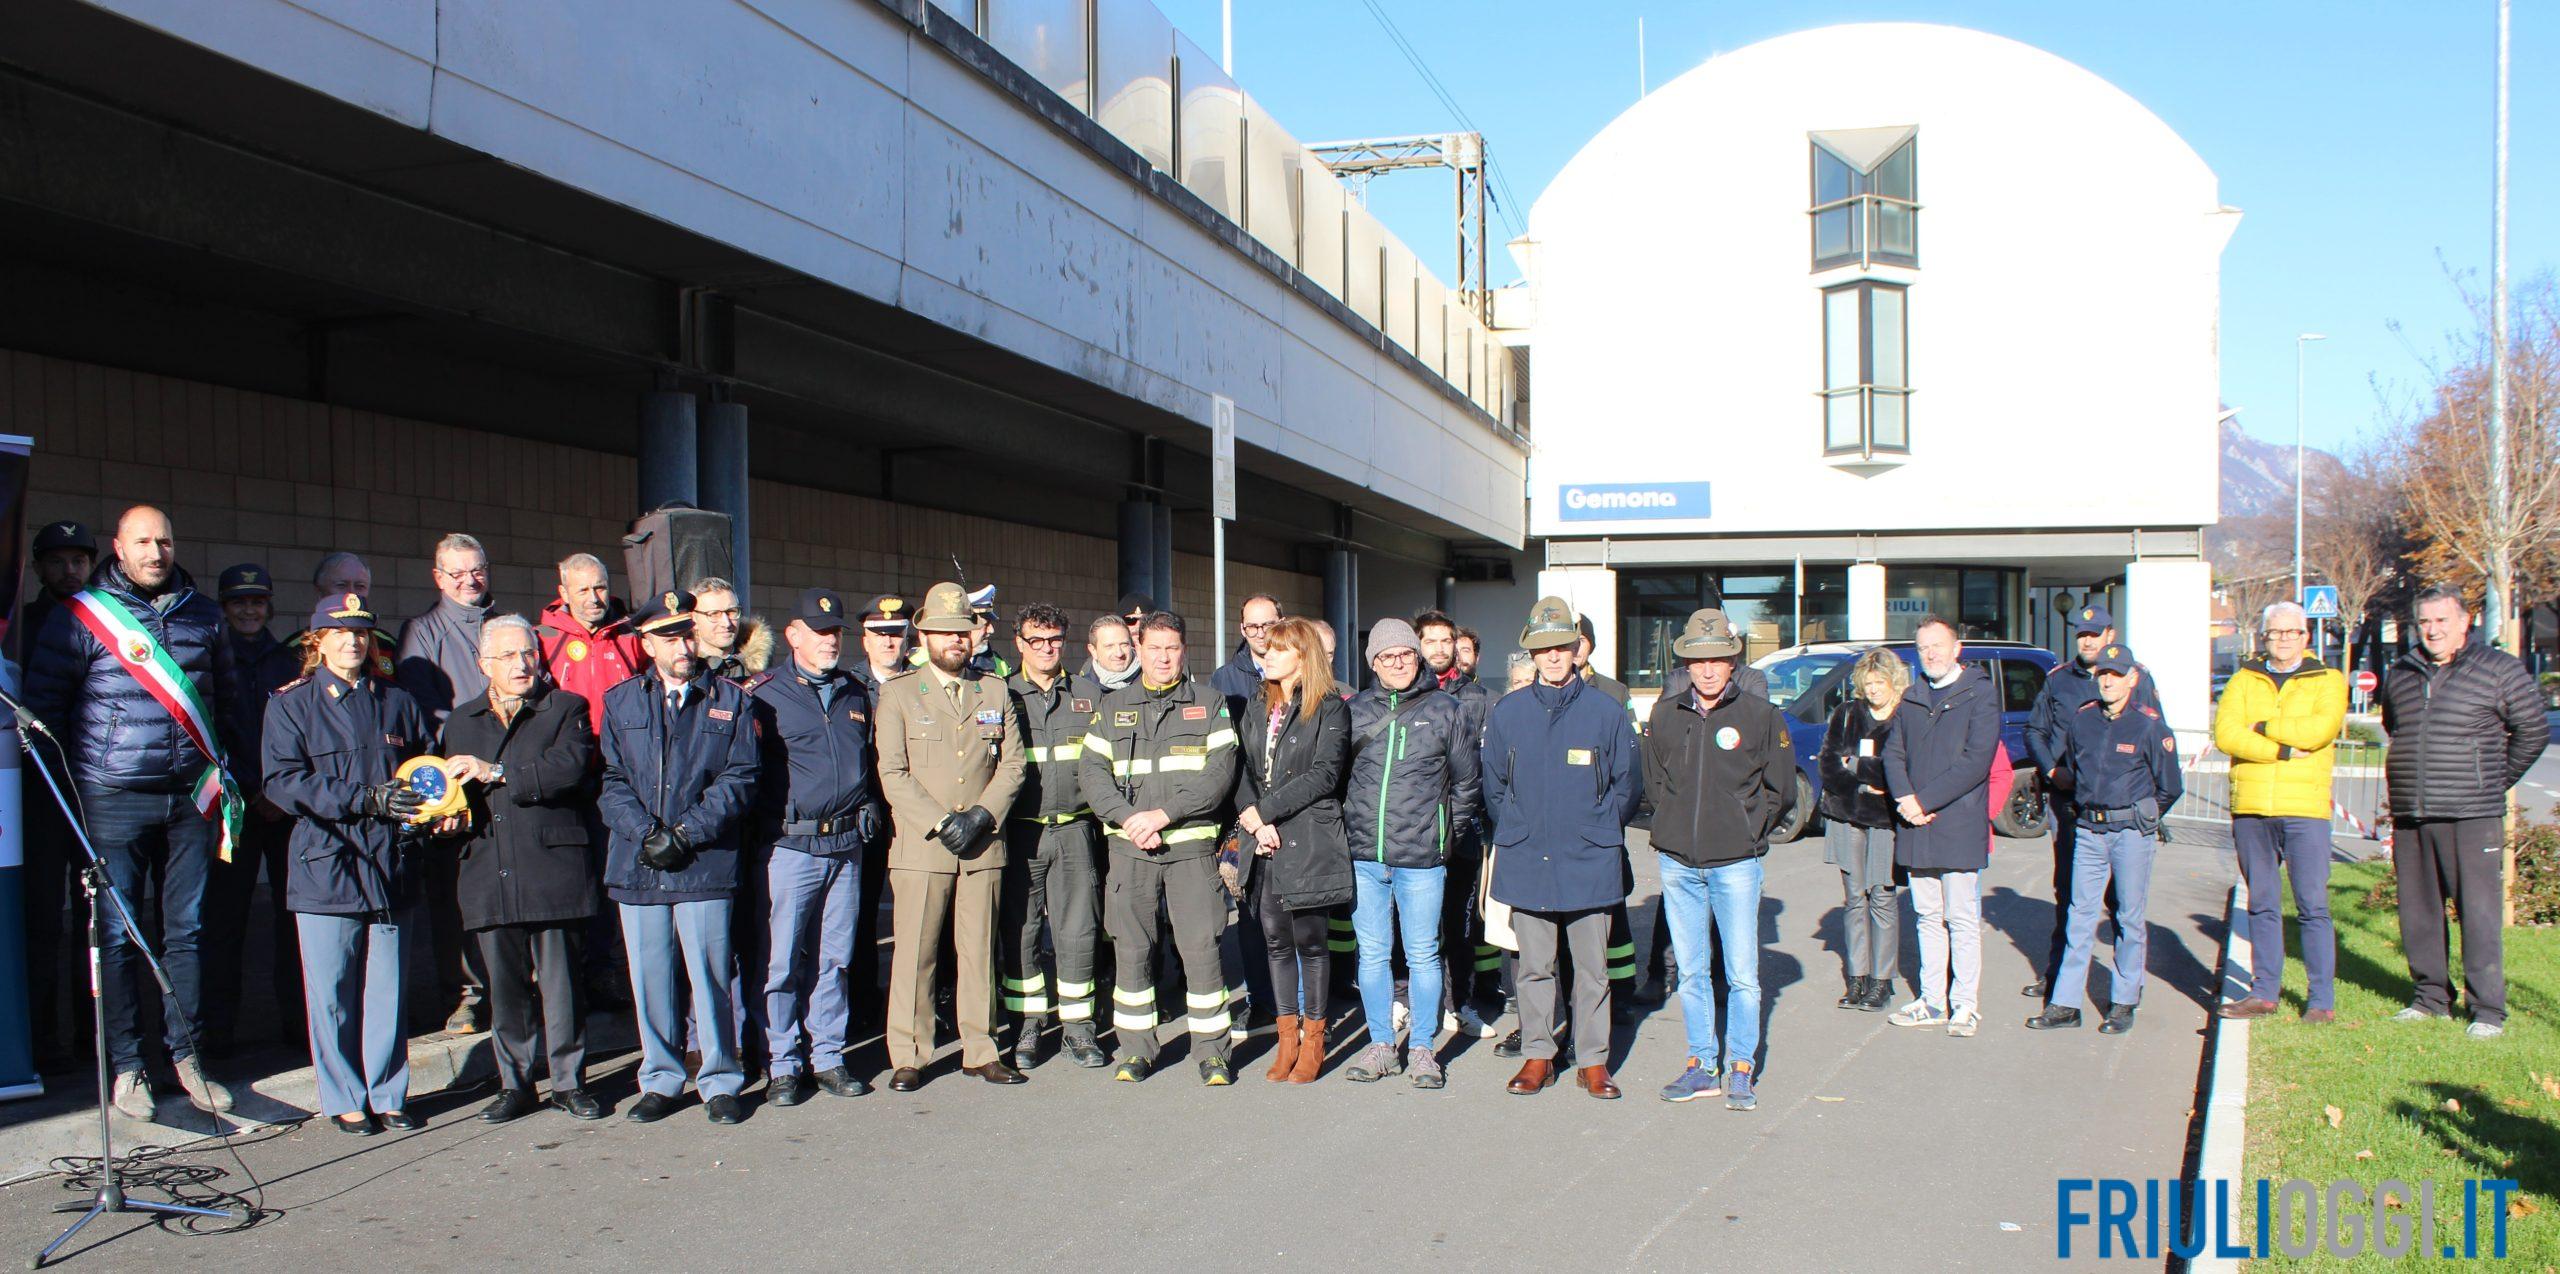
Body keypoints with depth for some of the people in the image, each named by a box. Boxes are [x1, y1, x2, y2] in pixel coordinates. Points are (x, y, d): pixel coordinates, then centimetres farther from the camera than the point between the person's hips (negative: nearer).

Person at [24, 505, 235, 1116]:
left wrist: (218, 771, 16)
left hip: (190, 795, 3)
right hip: (114, 801, -3)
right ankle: (125, 1065, 10)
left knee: (187, 929, 7)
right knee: (117, 934, 1)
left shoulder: (203, 615, 10)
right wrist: (73, 780, -1)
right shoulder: (80, 617, -2)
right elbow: (42, 703, 1)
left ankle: (186, 1055, 16)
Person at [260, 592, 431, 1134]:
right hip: (326, 865, -3)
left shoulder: (397, 702, 15)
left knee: (387, 989, 5)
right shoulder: (291, 704, 4)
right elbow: (283, 781, -8)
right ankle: (345, 1100, 13)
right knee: (333, 992, 1)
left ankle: (388, 1094, 16)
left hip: (389, 863, 3)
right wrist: (368, 799, -16)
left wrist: (422, 811, -4)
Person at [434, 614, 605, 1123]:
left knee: (561, 981, 0)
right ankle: (514, 1085, 17)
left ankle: (569, 1081, 11)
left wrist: (497, 772, -15)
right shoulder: (461, 721, 19)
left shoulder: (566, 710, 6)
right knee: (504, 985, 7)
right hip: (487, 874, 3)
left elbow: (570, 766, -12)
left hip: (552, 869, -3)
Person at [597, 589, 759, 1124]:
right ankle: (660, 1080, 20)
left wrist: (686, 833, -10)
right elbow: (611, 780, 6)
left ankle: (720, 1081, 9)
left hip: (705, 864, -2)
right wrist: (644, 833, -10)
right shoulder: (621, 702, 13)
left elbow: (740, 778, 0)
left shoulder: (730, 701, 8)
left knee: (710, 974, -3)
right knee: (650, 979, 7)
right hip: (638, 864, 2)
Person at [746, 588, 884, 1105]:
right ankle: (783, 1063, 10)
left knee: (834, 958, 9)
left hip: (846, 844, 5)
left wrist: (870, 811, 14)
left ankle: (828, 1056, 19)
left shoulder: (856, 694, 15)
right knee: (780, 960, -1)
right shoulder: (764, 693, -1)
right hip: (788, 844, -4)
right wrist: (758, 826, -8)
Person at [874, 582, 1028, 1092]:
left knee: (979, 951, 5)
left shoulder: (995, 692, 14)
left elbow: (1012, 764, 9)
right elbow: (893, 773, -3)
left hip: (982, 846, 2)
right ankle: (908, 1057, 7)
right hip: (920, 848, -2)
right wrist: (940, 823, -11)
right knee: (914, 953, -2)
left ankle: (980, 1050, 13)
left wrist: (981, 815, -7)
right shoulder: (899, 694, 5)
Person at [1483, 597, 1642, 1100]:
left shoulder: (1607, 711, 0)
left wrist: (1597, 830, 5)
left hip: (1591, 864, -1)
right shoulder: (1506, 713, 5)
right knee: (1534, 967, 8)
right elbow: (1493, 785, 14)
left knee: (1592, 969, 5)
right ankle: (1537, 1056, 18)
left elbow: (1628, 784, 7)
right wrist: (1515, 832, 9)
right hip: (1526, 863, 1)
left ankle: (1594, 1060, 14)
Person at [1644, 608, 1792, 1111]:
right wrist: (1679, 824, 10)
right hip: (1677, 862, 3)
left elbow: (1781, 790, 4)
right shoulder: (1665, 715, 5)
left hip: (1735, 864, -3)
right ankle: (1701, 1065, 19)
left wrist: (1744, 831, 4)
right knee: (1690, 972, 9)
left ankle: (1741, 1069, 11)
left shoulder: (1760, 715, -3)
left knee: (1742, 974, 0)